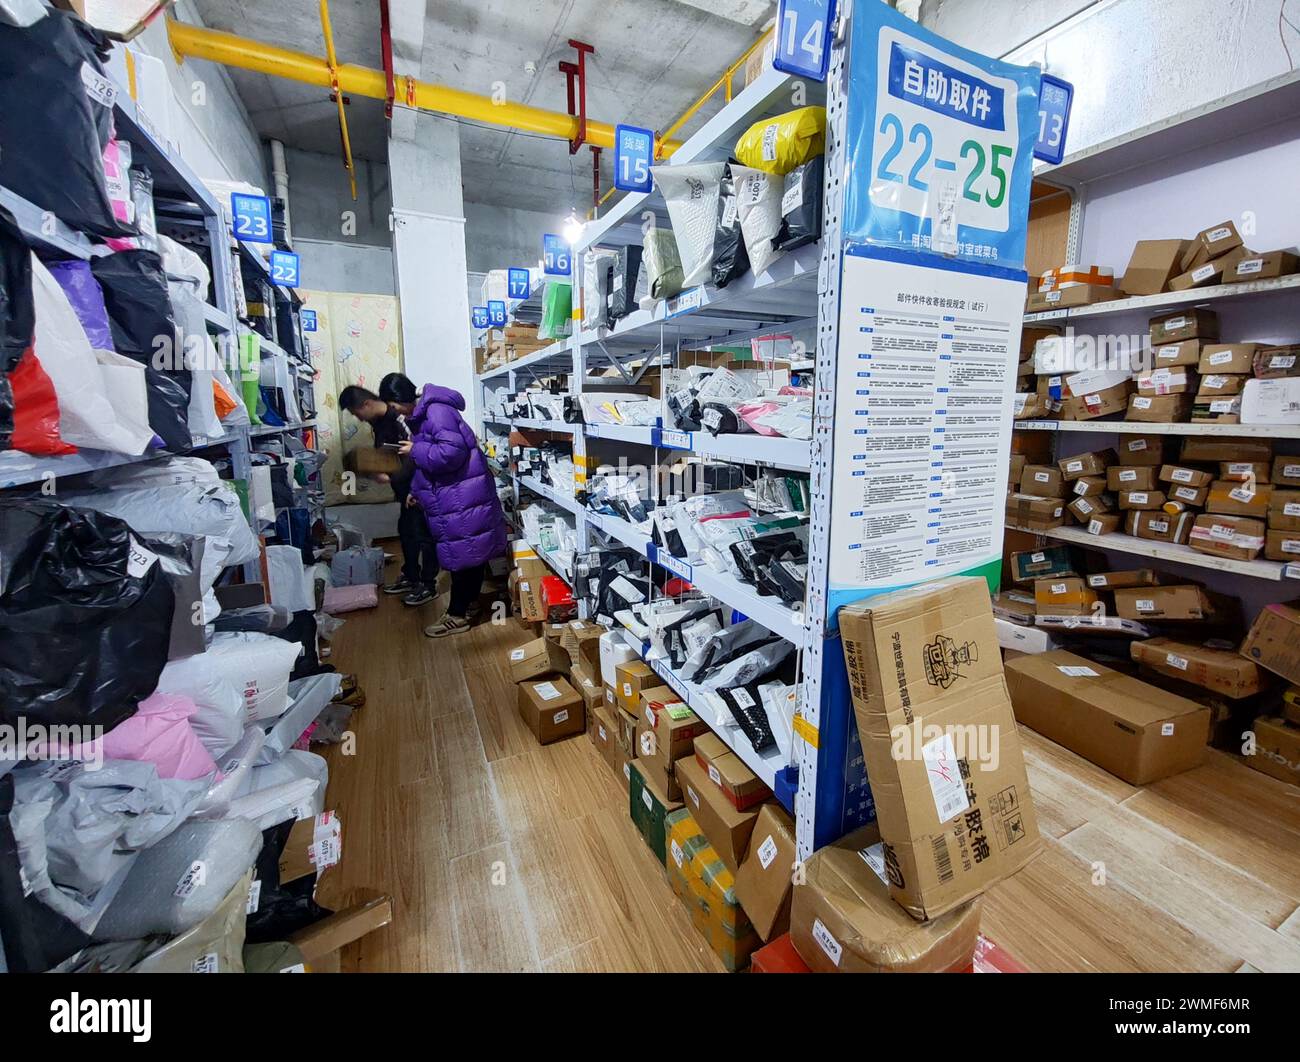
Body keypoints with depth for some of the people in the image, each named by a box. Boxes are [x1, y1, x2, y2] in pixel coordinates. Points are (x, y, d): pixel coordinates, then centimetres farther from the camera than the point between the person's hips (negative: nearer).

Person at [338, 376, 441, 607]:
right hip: (407, 484, 9)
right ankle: (410, 577, 30)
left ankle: (429, 585, 9)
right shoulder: (379, 421, 6)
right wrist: (377, 470, -2)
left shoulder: (400, 419, -22)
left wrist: (392, 479, -24)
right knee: (406, 528, 16)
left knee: (423, 533, -2)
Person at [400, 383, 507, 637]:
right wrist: (416, 491, 14)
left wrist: (415, 450, -14)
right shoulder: (424, 413, 17)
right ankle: (469, 604, 30)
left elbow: (452, 452, -27)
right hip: (455, 496, 10)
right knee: (470, 554, 17)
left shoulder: (436, 410, -16)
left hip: (462, 499, -10)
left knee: (462, 557, 0)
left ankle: (457, 617, 11)